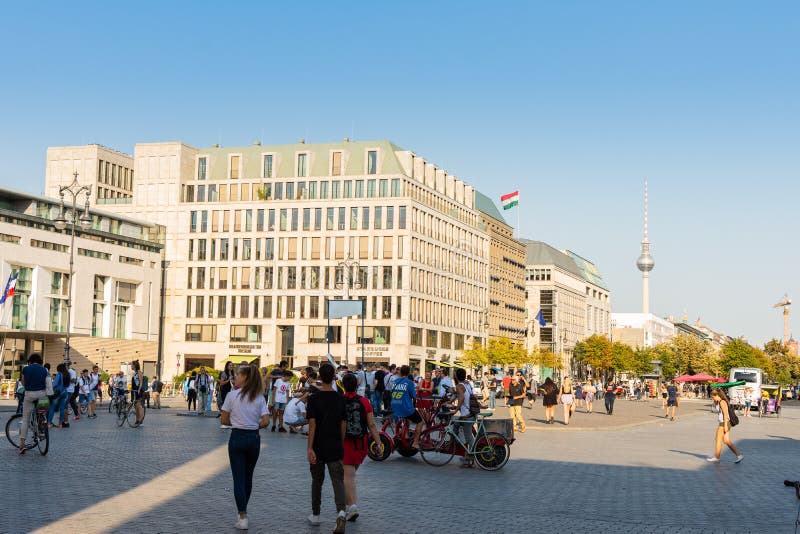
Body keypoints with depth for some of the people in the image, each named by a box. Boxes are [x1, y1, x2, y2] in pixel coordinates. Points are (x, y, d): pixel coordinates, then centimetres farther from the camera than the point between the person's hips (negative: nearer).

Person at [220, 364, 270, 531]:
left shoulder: (232, 395, -7)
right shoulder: (259, 397, 0)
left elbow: (224, 420, -3)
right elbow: (265, 421, -6)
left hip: (237, 438, -3)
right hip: (254, 438, 3)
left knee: (239, 478, 0)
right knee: (248, 477, 18)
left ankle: (243, 518, -6)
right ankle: (243, 510, 30)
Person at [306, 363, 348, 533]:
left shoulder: (314, 399, -8)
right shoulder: (340, 399, 1)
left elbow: (312, 424, -13)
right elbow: (343, 425, 5)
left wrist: (309, 448, -14)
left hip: (318, 447, -1)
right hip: (335, 448, 1)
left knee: (317, 481, 15)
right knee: (338, 481, -2)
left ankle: (315, 515, 26)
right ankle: (341, 511, -25)